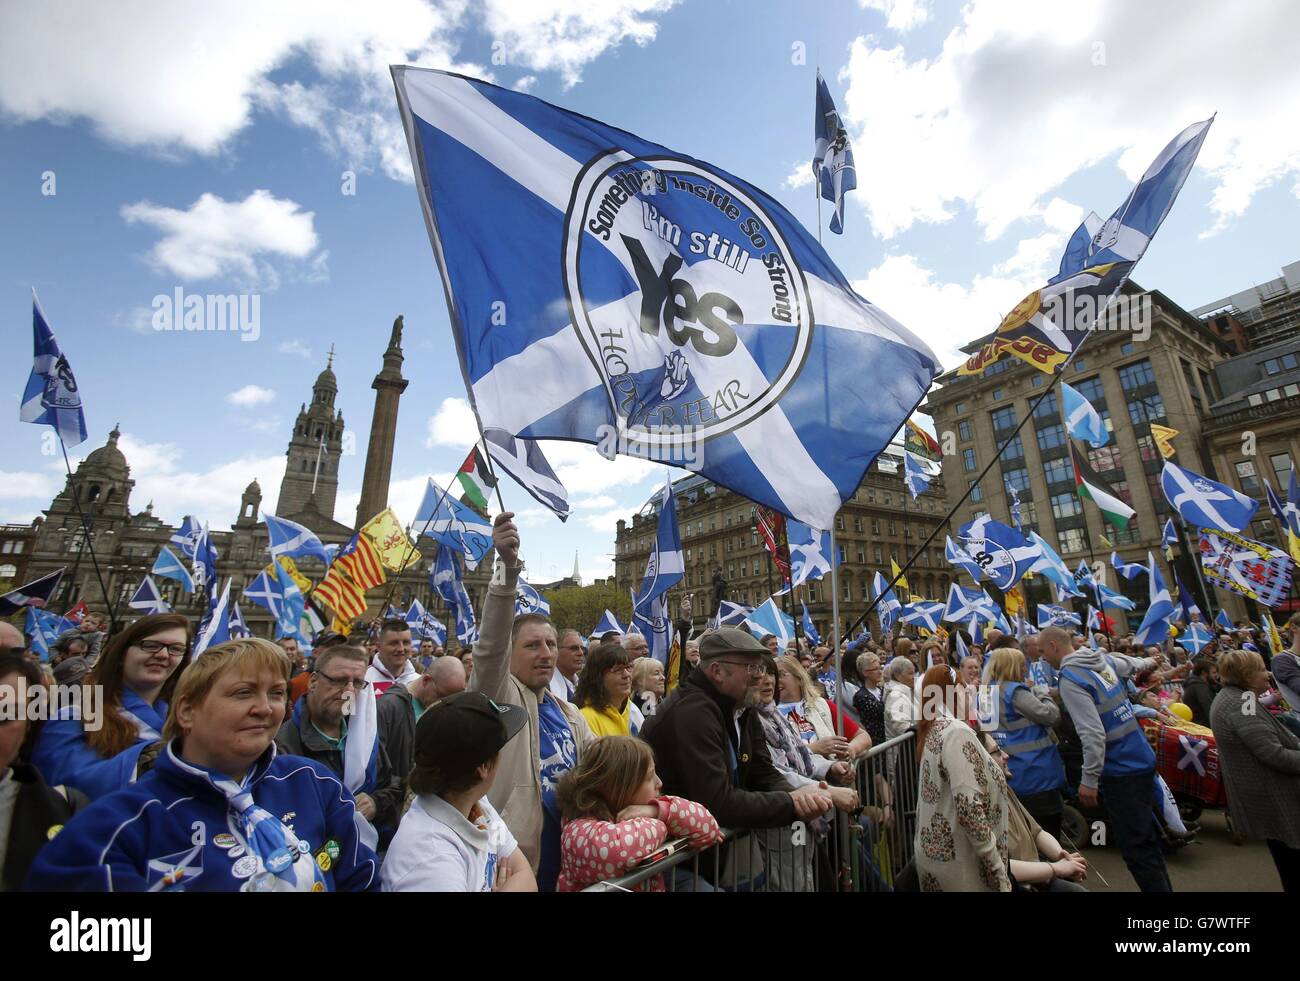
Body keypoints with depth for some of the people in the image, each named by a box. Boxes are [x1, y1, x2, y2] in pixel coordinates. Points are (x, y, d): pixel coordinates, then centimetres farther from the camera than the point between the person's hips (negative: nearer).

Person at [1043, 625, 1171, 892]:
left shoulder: (1070, 679, -20)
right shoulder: (1104, 659, 6)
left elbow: (1092, 734, -24)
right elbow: (1129, 663, 30)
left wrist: (1089, 780, -18)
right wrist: (1147, 662, 53)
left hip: (1121, 772, -9)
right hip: (1143, 759, 9)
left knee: (1135, 847, 1)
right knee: (1146, 838, 20)